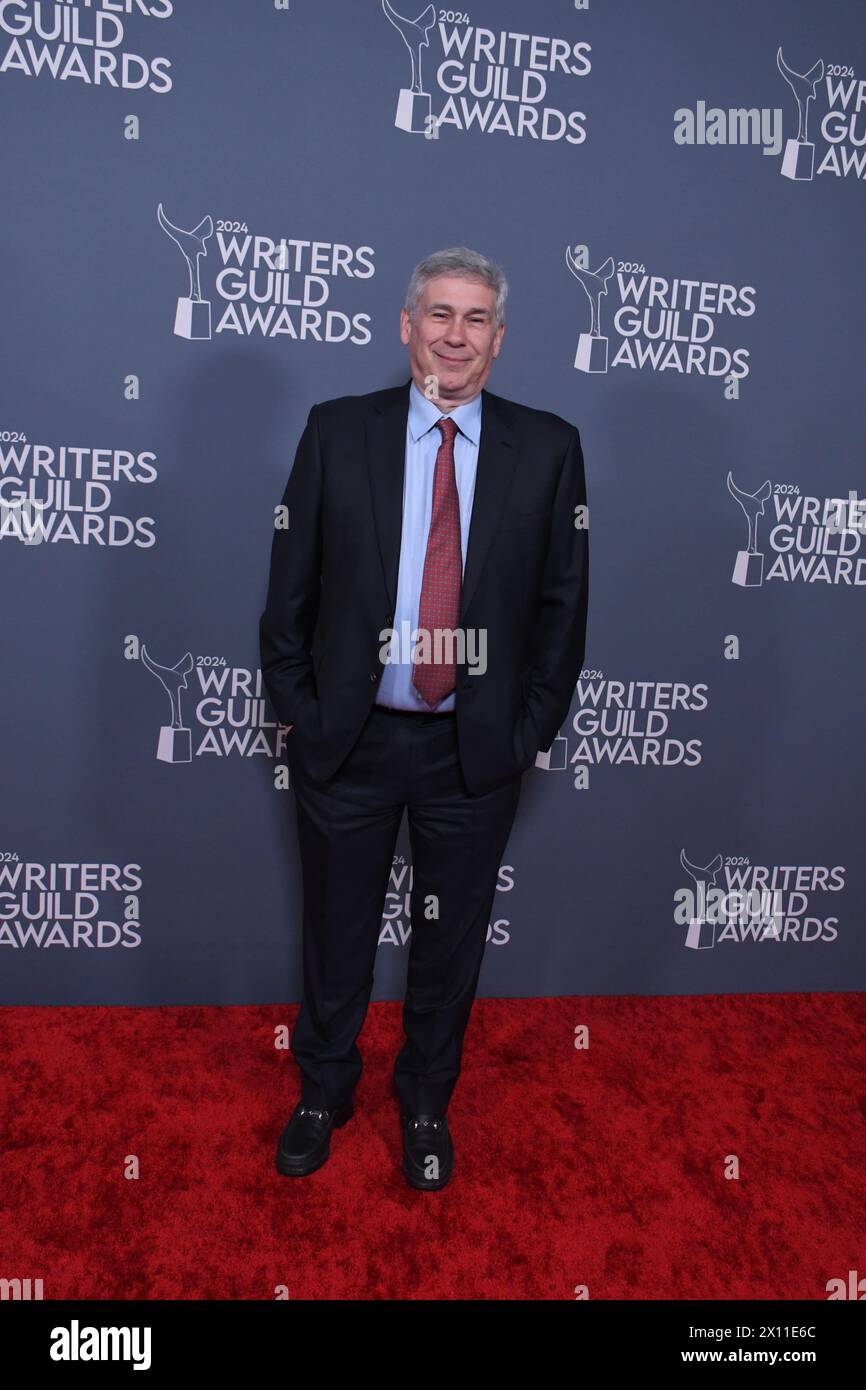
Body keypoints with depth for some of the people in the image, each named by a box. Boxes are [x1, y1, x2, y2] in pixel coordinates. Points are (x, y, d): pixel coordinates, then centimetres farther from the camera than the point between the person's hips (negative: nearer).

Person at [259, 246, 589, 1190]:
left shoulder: (547, 448, 0)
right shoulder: (336, 432, -1)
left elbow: (564, 601, 2)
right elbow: (289, 591, 1)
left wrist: (532, 728, -2)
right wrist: (297, 713, -2)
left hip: (477, 750, 1)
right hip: (347, 740, 0)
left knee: (451, 936, 16)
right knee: (336, 932, 16)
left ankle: (427, 1102, 41)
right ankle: (324, 1091, 42)